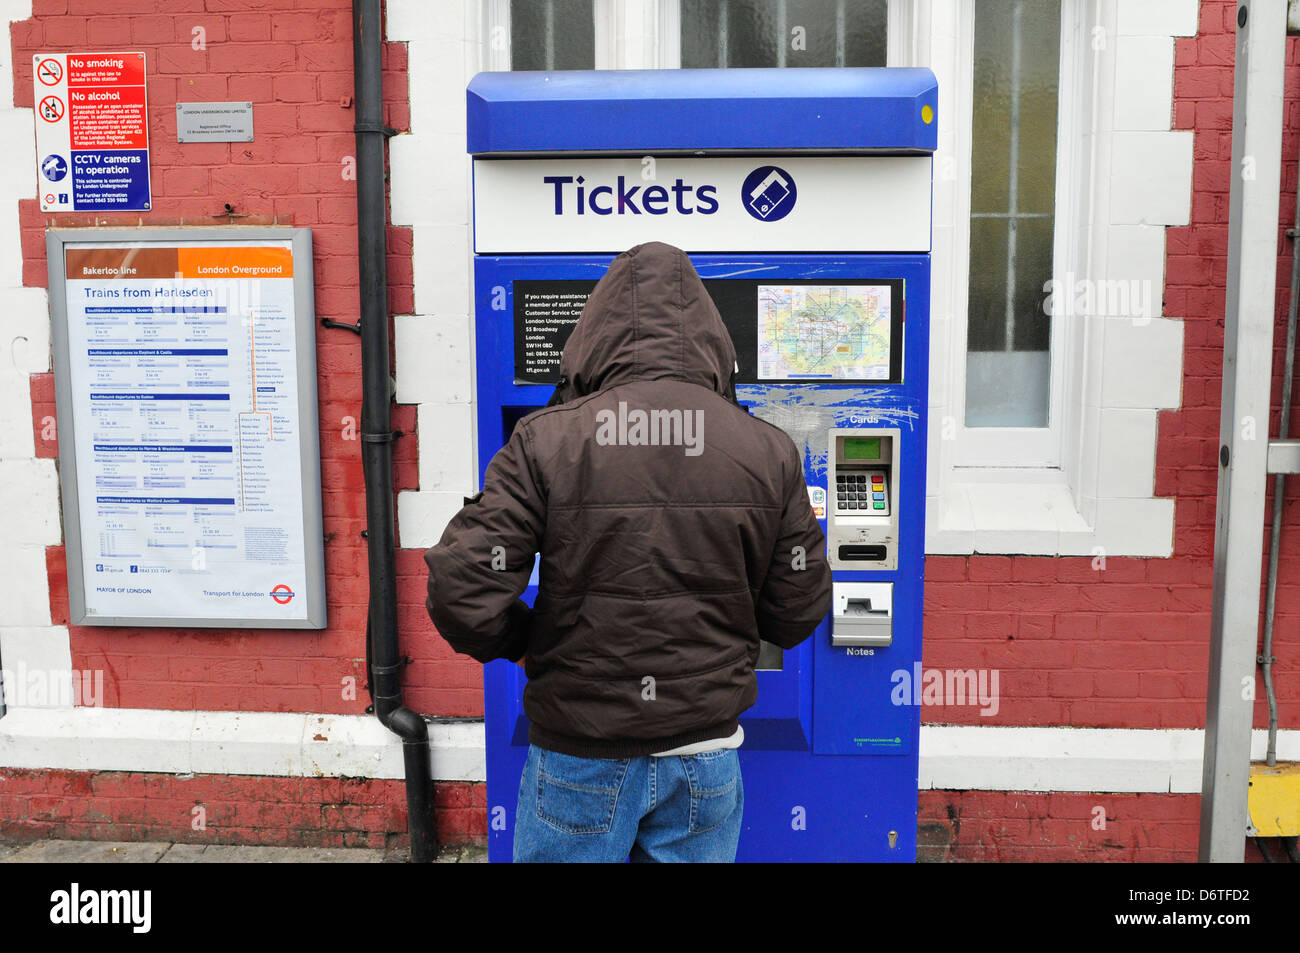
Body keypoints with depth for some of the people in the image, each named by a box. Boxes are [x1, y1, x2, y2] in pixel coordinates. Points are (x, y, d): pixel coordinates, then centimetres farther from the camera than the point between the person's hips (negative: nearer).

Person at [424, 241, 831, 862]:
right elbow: (799, 613, 1)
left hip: (578, 759, -2)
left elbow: (462, 592, -16)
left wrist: (523, 644, 4)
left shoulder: (544, 442, -13)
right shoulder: (769, 452, -6)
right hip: (706, 758, 2)